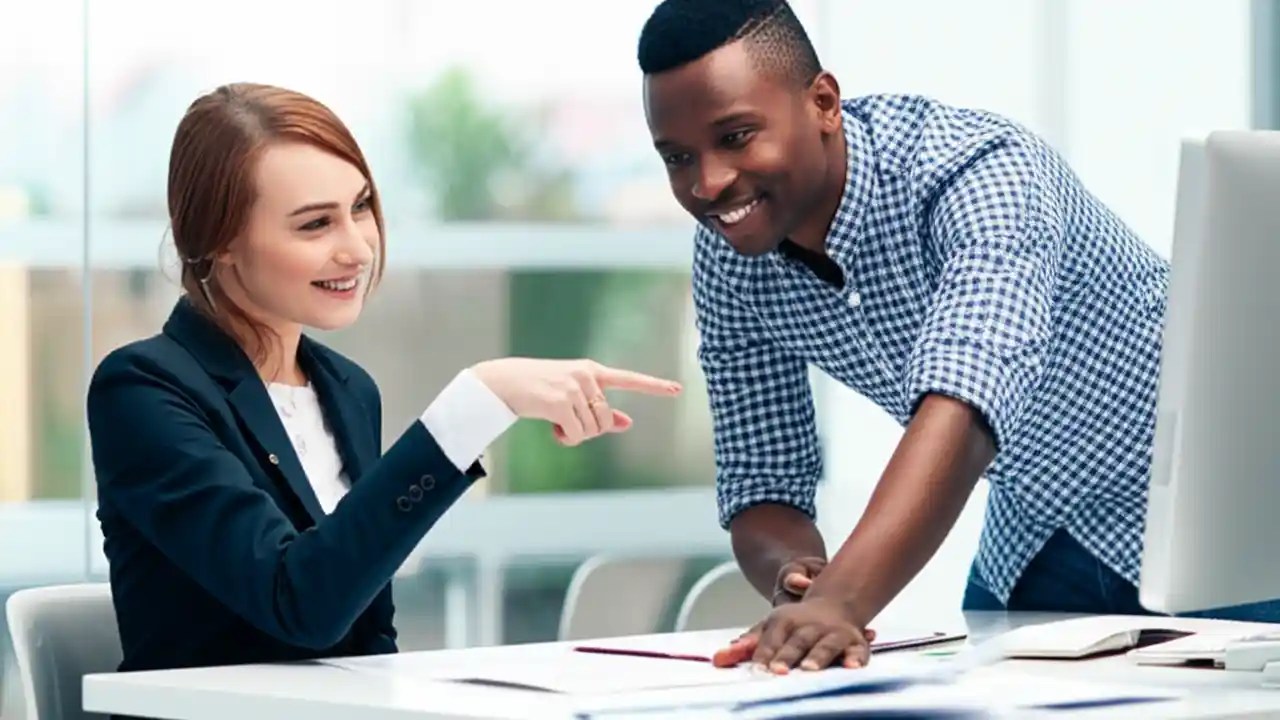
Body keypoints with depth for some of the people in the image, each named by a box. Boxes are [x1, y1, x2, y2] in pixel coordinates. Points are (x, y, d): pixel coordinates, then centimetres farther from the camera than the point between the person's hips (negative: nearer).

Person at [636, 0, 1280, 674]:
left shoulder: (979, 172, -28)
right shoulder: (728, 261, -9)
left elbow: (963, 402, -42)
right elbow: (762, 484, -5)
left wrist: (838, 601, -55)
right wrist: (794, 577, -28)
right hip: (1026, 557, 4)